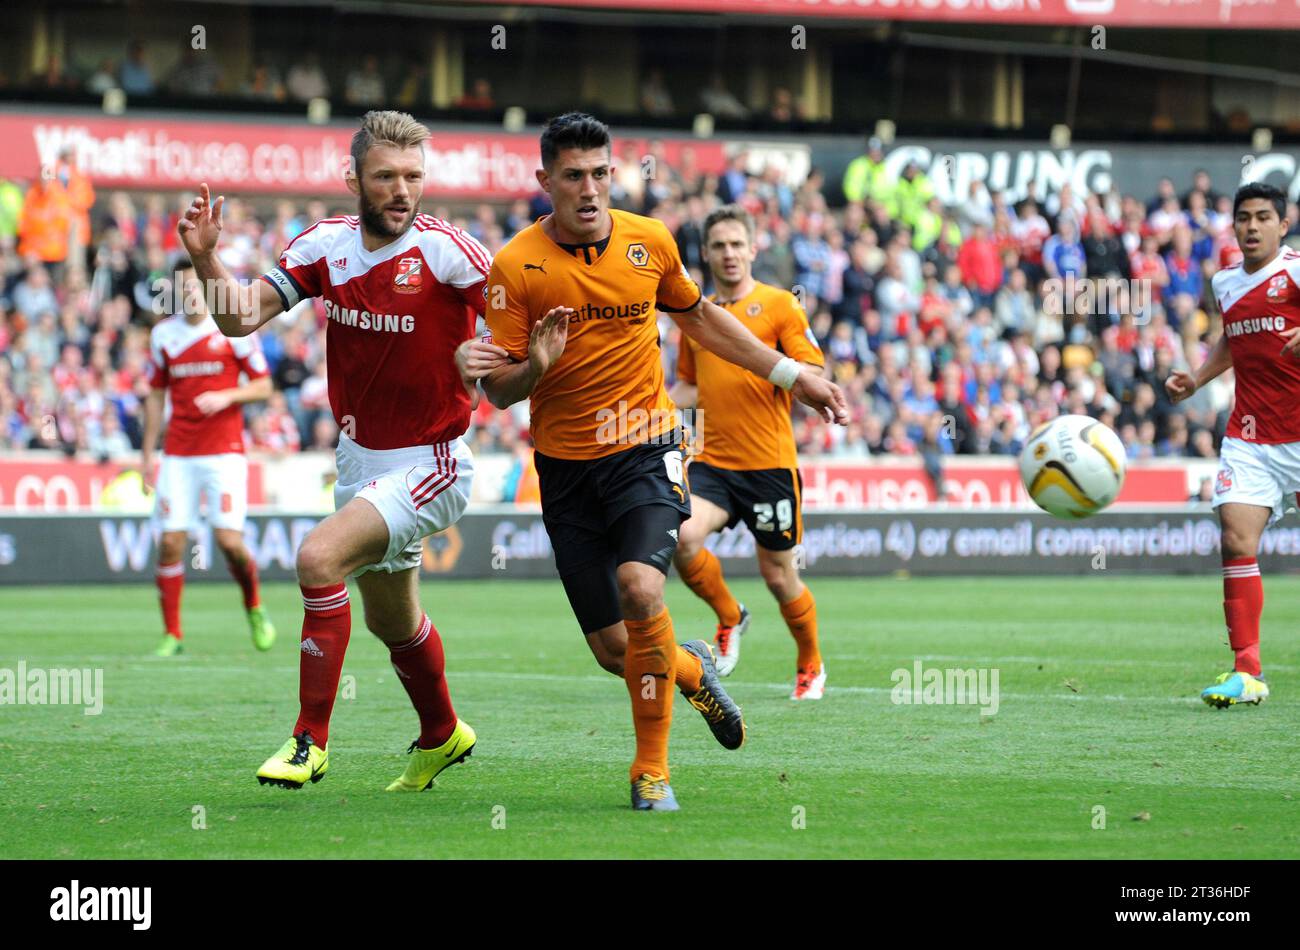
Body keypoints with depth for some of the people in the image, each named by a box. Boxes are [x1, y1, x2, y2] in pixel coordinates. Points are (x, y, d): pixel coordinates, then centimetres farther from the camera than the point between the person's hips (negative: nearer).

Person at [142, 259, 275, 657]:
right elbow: (156, 396, 16)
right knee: (170, 542, -6)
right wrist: (147, 453, 12)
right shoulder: (163, 334, 9)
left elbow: (263, 386, 3)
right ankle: (171, 634, 3)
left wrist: (227, 397, -15)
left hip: (224, 450, -3)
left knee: (229, 540, -11)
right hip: (178, 455, 3)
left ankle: (255, 609, 17)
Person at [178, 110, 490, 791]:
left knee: (320, 558, -26)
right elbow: (241, 316, -7)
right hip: (359, 455, 6)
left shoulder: (444, 249, -19)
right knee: (390, 620, 21)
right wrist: (206, 257, -24)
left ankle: (311, 739, -16)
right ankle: (441, 735, 47)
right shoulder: (325, 244, -5)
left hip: (428, 464, -6)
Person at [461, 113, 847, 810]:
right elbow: (499, 390, -6)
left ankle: (652, 769, -11)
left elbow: (697, 316, 19)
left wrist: (791, 375, 20)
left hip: (645, 447, 0)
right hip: (565, 465, 0)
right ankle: (691, 668, 38)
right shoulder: (515, 267, -8)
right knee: (612, 651, 0)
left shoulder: (650, 242, 0)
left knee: (640, 588, -27)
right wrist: (534, 367, -29)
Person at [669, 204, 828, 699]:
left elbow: (813, 376, -8)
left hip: (769, 463, -3)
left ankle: (811, 665, 29)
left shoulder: (779, 304, -2)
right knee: (683, 537, -23)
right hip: (712, 459, 4)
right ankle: (729, 617, 5)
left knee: (778, 575, 3)